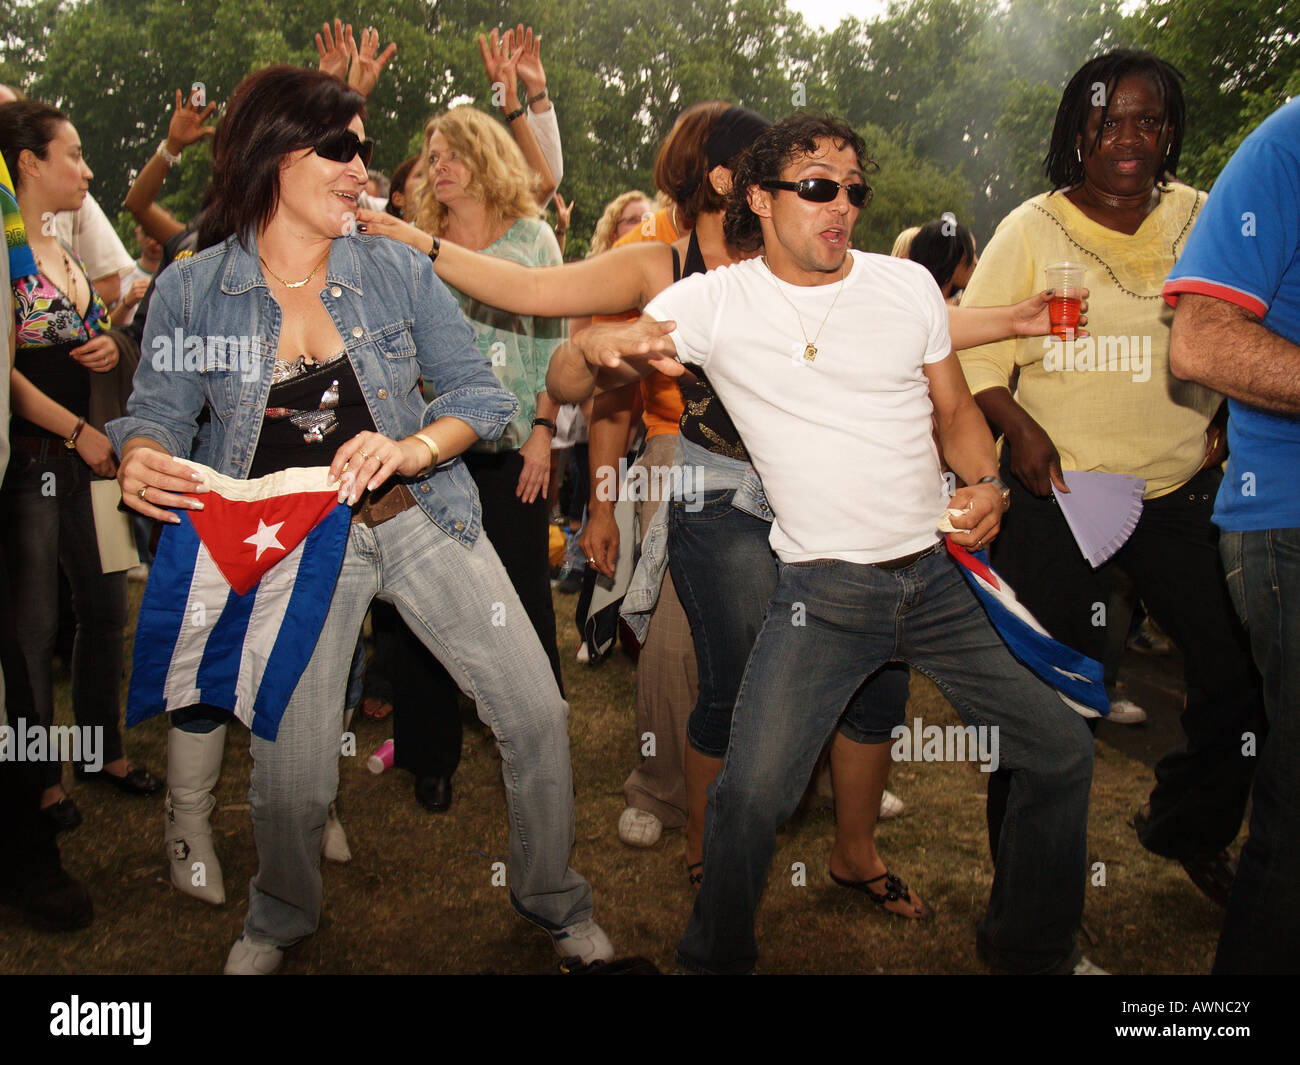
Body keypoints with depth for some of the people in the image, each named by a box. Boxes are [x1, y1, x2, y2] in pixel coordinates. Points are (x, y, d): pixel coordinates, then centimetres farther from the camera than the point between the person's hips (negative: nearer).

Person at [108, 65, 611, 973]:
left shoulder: (396, 271, -2)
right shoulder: (190, 290, -3)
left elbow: (481, 391, -4)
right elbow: (157, 413, 1)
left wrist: (413, 448, -22)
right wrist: (142, 463, -22)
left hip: (422, 519, 2)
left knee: (537, 717, -1)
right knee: (292, 781, -4)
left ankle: (554, 902, 26)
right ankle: (280, 919, 34)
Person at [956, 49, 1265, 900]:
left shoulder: (1202, 219, 9)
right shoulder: (1033, 229, 0)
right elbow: (972, 352, -3)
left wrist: (1228, 423, 2)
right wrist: (1017, 426, -18)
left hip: (1183, 487, 4)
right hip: (1058, 488, -3)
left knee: (1242, 664, 3)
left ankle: (1188, 828, 31)